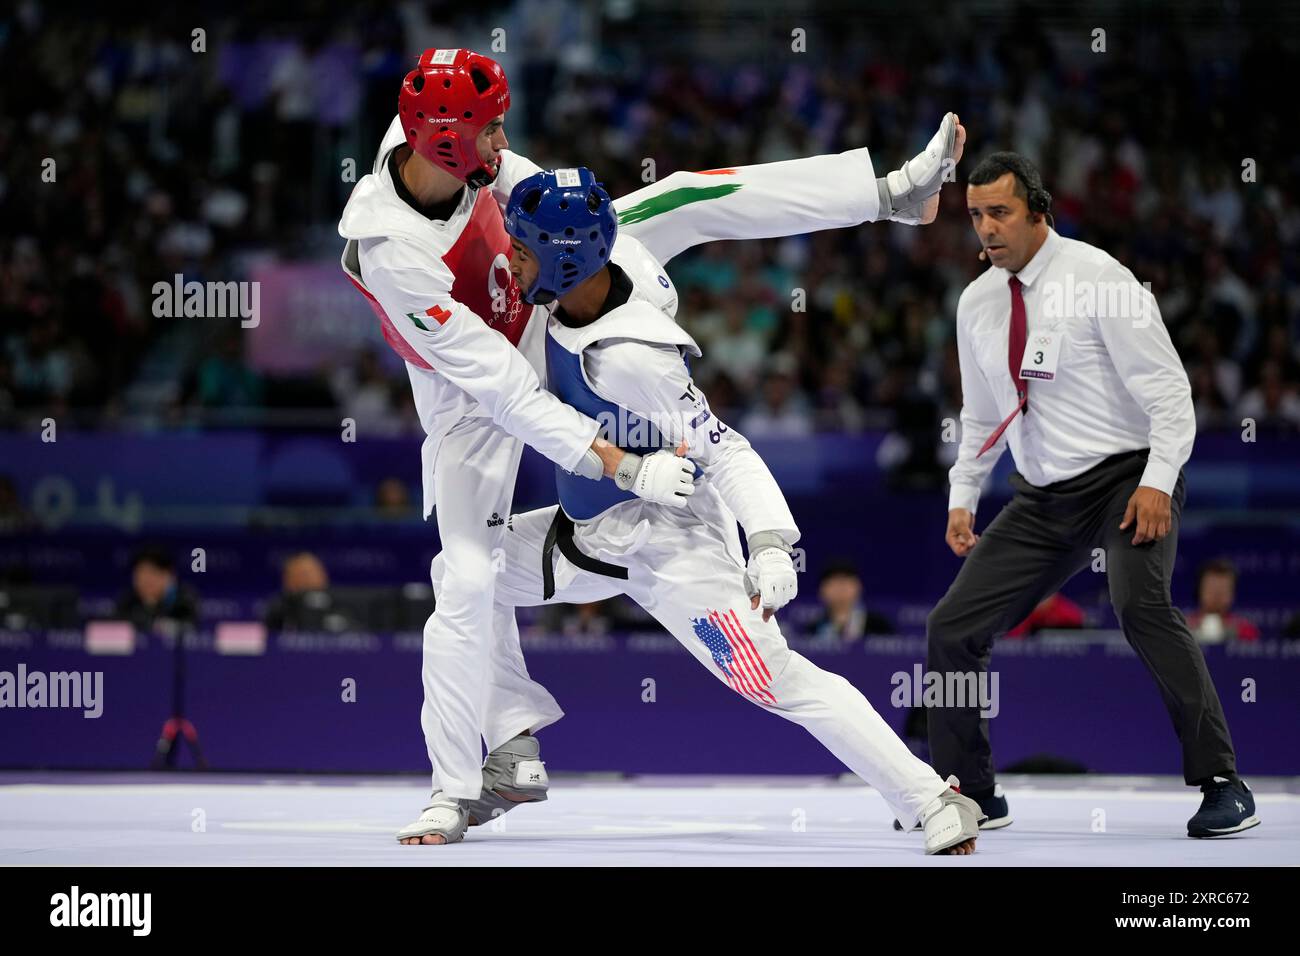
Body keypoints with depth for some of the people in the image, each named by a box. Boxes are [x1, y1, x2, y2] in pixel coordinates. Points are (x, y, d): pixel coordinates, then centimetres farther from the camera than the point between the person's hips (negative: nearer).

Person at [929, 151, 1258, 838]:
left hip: (1125, 478, -7)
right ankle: (969, 794, 17)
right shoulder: (977, 303, 8)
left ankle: (1223, 785, -26)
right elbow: (982, 415, 21)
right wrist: (962, 497, 11)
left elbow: (1168, 388, -14)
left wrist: (1157, 482, -24)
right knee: (953, 627, 0)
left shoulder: (1097, 278, -12)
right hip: (1042, 499, 7)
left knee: (1139, 603, -32)